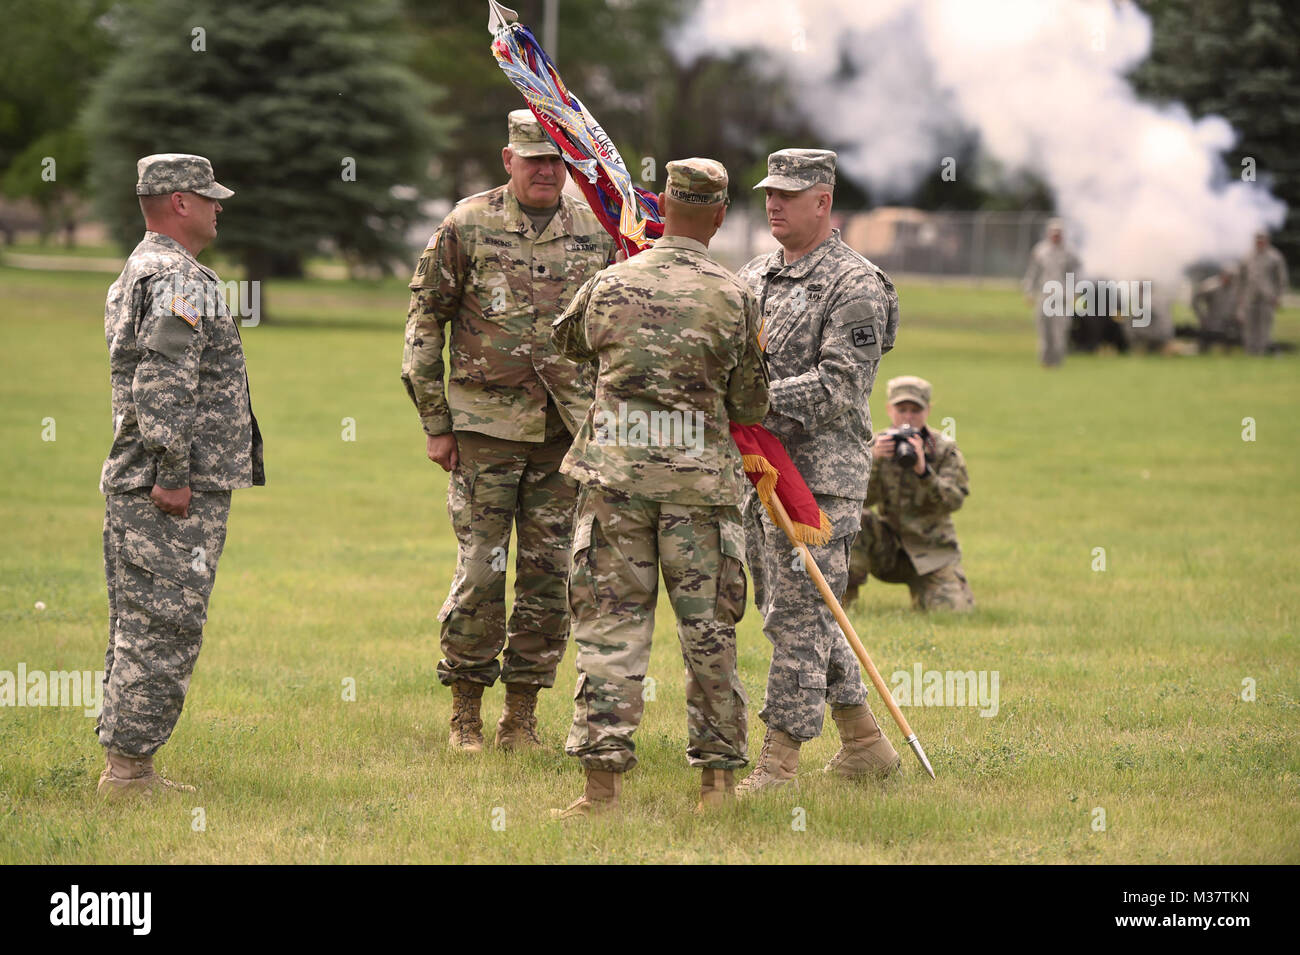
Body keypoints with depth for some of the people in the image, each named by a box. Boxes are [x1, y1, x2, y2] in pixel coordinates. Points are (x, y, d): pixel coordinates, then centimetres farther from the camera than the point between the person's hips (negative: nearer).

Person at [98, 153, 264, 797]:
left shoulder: (136, 273, 20)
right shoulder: (178, 279, -14)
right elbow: (163, 384, -24)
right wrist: (172, 473, -22)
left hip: (132, 483, 11)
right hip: (176, 494, -11)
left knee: (139, 630, 12)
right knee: (164, 630, -8)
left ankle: (128, 766, 16)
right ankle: (128, 769, -7)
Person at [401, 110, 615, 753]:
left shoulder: (596, 234, 7)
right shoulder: (468, 226, -1)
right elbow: (425, 321, 2)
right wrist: (434, 423, -1)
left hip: (566, 432, 3)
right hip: (486, 426, -3)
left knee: (549, 576, 4)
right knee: (480, 570, -3)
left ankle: (521, 717, 13)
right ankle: (465, 715, 9)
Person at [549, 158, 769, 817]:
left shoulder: (610, 285, 1)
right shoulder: (733, 298, -3)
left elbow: (567, 341, 22)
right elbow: (751, 406, 3)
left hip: (615, 472, 1)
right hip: (700, 475, -1)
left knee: (610, 624, 2)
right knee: (708, 628, 8)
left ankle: (602, 780, -2)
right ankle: (718, 775, 13)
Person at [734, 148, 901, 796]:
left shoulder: (855, 287, -9)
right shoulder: (753, 277, 16)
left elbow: (839, 386, -17)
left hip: (818, 470, -9)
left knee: (797, 611, -8)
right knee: (791, 609, 13)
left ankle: (779, 761, -6)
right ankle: (863, 742, 23)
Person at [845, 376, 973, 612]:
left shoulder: (944, 449, -4)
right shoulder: (879, 445, 0)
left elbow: (954, 501, -17)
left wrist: (923, 470, -34)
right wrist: (873, 460, -29)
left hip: (932, 553, -1)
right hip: (888, 549, 1)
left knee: (951, 609, -21)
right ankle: (843, 598, -13)